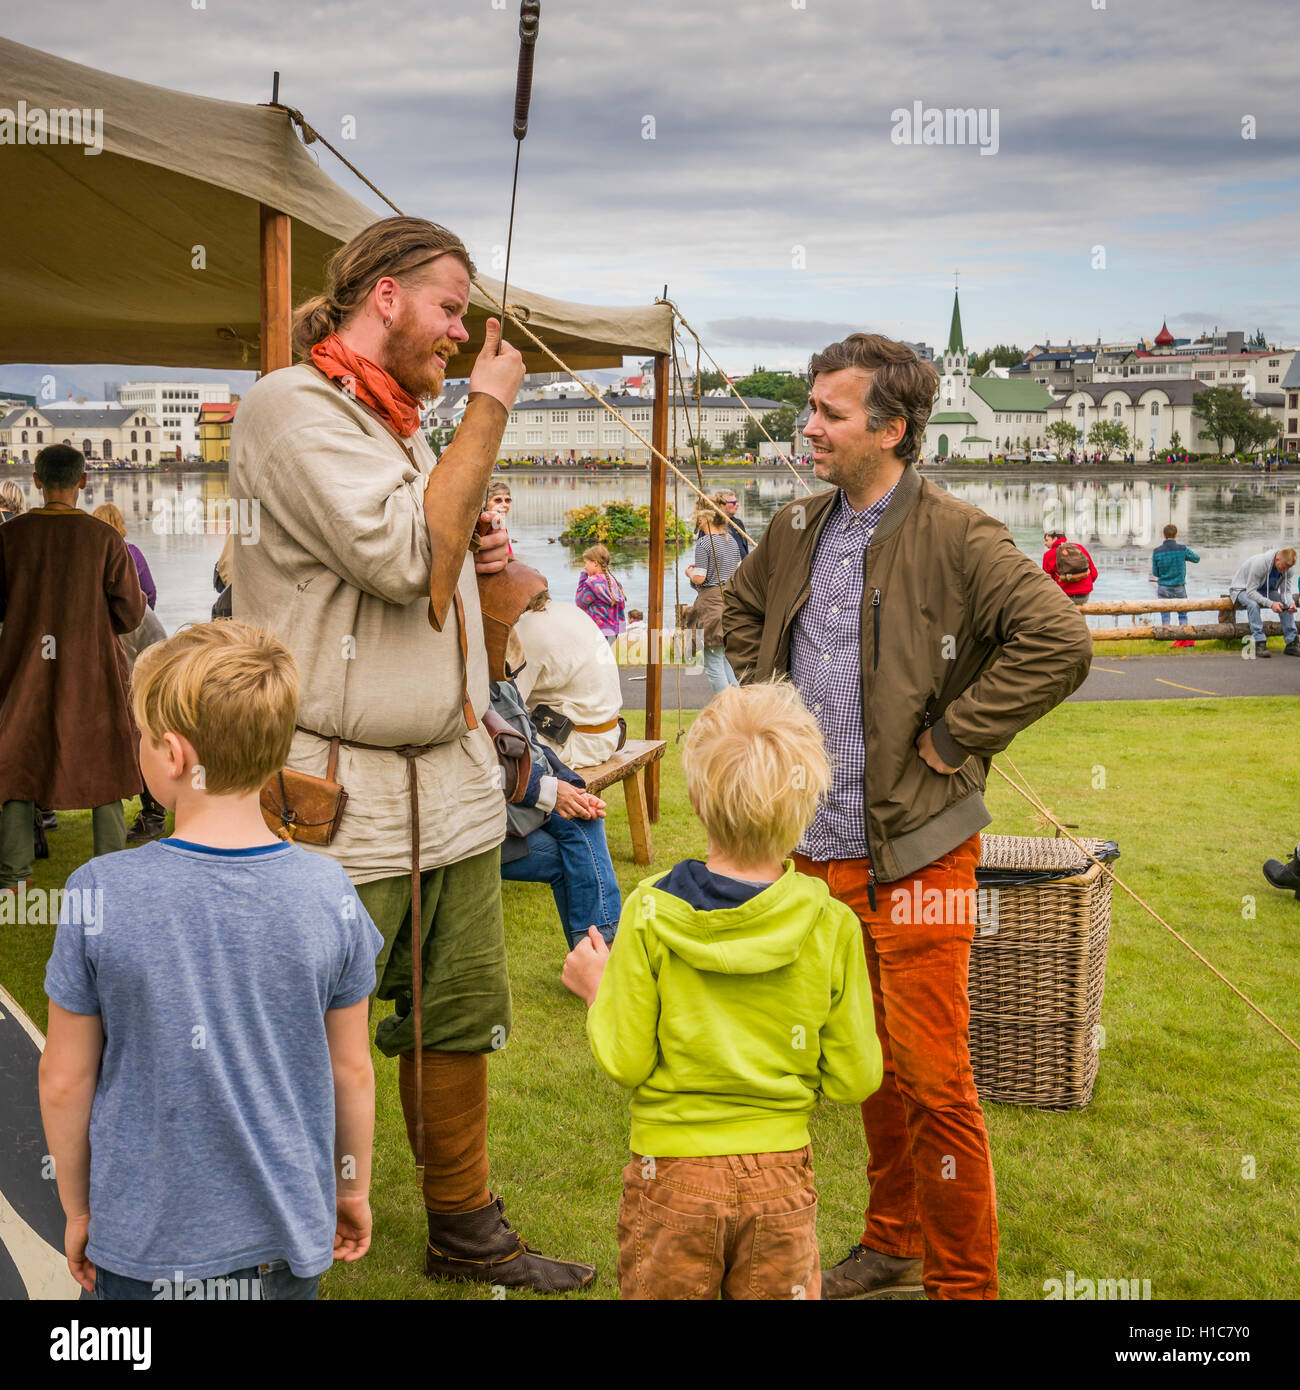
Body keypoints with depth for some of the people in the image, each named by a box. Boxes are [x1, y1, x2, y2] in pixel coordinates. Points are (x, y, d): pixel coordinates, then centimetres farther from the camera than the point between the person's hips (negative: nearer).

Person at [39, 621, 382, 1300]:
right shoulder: (328, 892, -14)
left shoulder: (100, 895, -19)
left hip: (145, 1246, -1)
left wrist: (78, 1210, 7)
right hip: (291, 1239, 2)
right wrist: (355, 1190, 13)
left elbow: (65, 1082, -9)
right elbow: (352, 1070, -4)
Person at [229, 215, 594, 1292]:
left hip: (454, 786, 9)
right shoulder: (294, 407, -11)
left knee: (460, 1024, 16)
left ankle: (467, 1233, 32)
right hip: (339, 800, -9)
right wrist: (489, 410, -14)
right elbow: (400, 554, -22)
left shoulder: (404, 423, 18)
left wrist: (474, 556, 7)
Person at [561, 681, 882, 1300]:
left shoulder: (650, 914, -13)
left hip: (672, 1172, -1)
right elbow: (853, 1080, -5)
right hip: (781, 1177, 1)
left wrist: (596, 989, 7)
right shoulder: (831, 926, -10)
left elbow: (625, 1061, -10)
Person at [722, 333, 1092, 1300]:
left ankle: (961, 1280, 14)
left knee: (932, 1078, -2)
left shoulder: (958, 538, -13)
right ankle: (892, 1245, 35)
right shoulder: (797, 531, 9)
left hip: (914, 850, -6)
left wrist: (950, 735, -17)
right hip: (819, 848, 7)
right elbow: (742, 611, 29)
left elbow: (1059, 644, -22)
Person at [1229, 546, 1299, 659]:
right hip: (1243, 589, -5)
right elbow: (1250, 591, -35)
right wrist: (1270, 603, -45)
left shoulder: (1289, 569, -16)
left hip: (1266, 590, 5)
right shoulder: (1259, 563, -35)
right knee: (1253, 604, -37)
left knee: (1286, 604, -20)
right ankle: (1260, 643, -36)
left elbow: (1286, 591, -10)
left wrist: (1290, 603, -33)